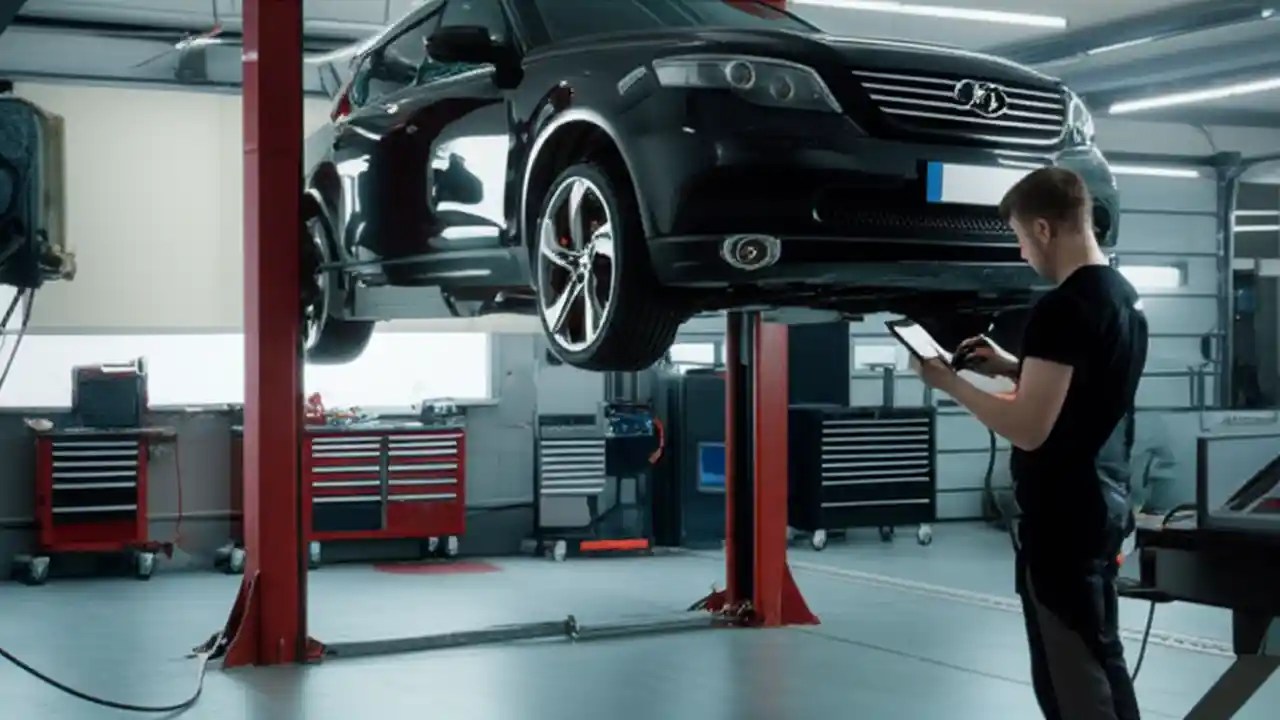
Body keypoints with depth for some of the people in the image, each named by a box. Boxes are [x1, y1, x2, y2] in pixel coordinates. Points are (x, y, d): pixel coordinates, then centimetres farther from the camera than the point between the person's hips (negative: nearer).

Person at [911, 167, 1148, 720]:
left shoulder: (1062, 308, -20)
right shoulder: (1122, 293, 10)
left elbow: (1029, 429, -23)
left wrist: (948, 382, -12)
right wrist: (1011, 367, 14)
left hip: (1063, 516, -10)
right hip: (1102, 504, 10)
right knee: (1100, 664, 18)